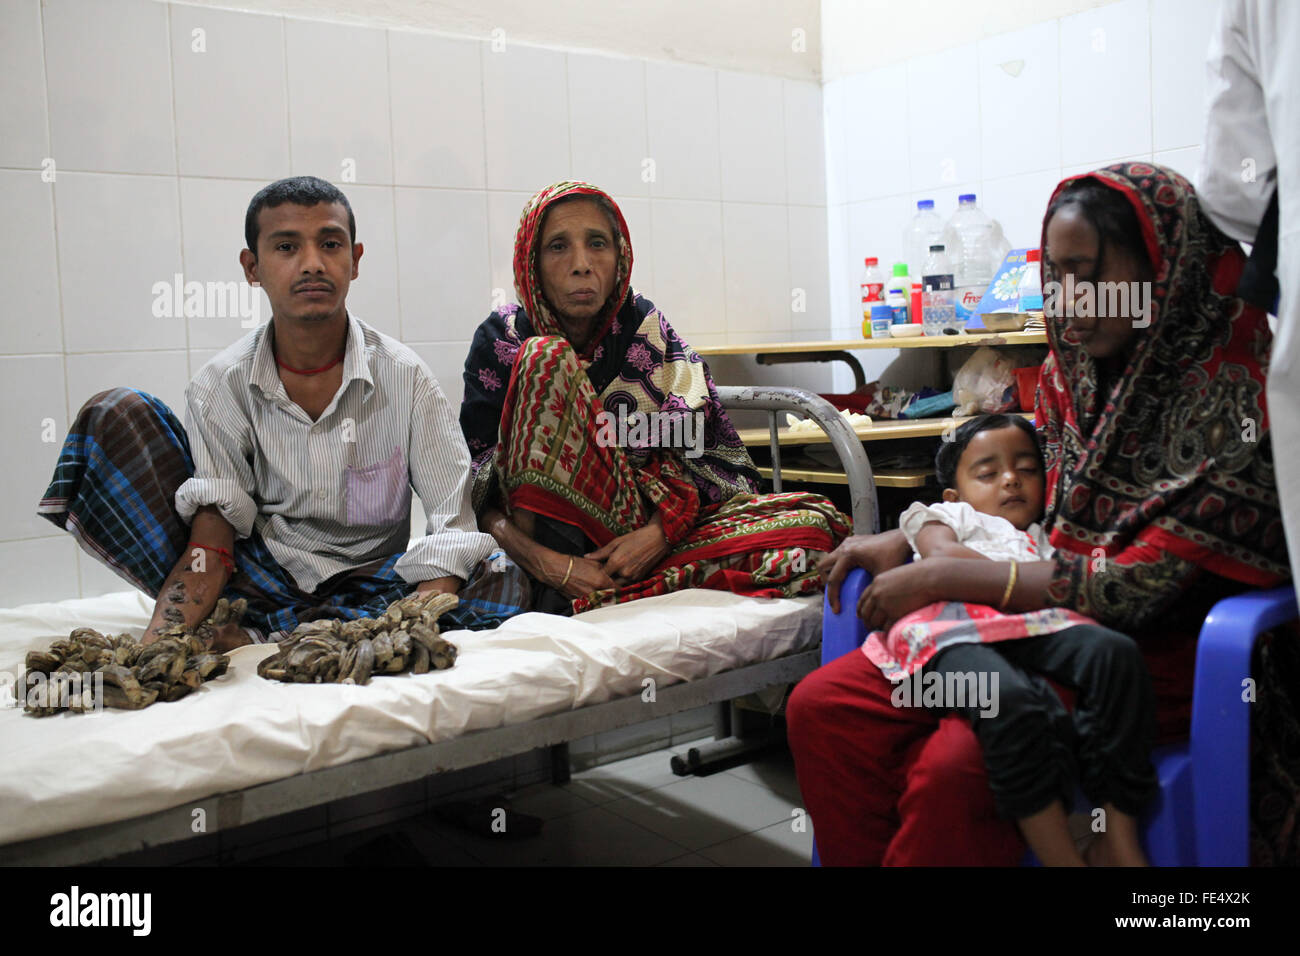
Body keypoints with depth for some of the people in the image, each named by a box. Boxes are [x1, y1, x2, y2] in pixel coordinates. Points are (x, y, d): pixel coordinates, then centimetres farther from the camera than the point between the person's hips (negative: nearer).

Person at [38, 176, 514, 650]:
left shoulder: (403, 376, -7)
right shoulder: (221, 387, -4)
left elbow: (451, 534, -14)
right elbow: (210, 544, -12)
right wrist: (152, 651, -31)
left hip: (366, 588, 0)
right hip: (261, 580, 0)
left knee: (506, 583, -32)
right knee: (117, 415, -12)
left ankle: (253, 636, -29)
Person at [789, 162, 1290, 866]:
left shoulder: (1237, 398, -17)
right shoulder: (1073, 366, 5)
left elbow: (1137, 588, -20)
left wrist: (940, 578, -18)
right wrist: (906, 540, 4)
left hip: (1156, 649, -7)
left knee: (952, 770, -32)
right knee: (822, 708, -11)